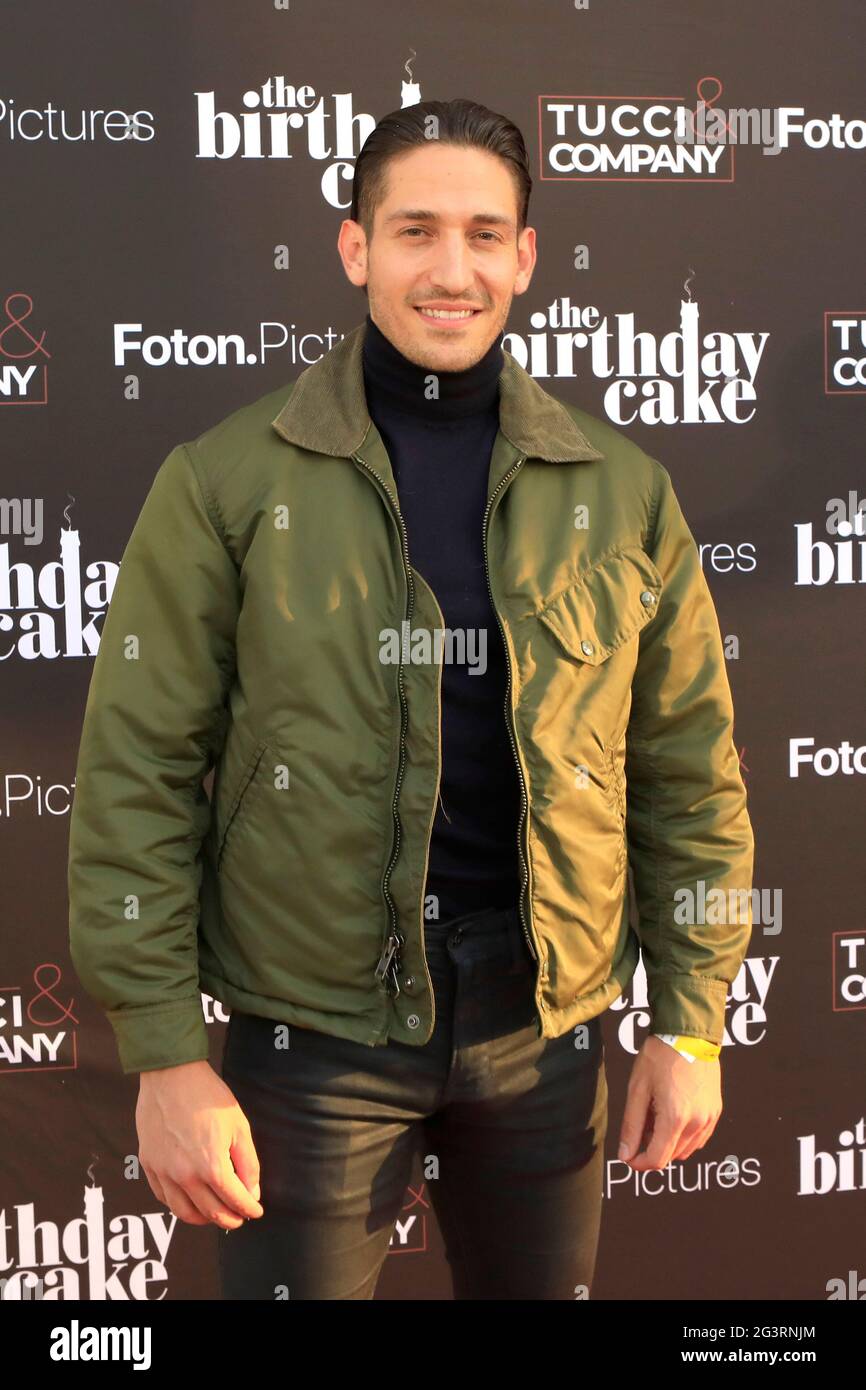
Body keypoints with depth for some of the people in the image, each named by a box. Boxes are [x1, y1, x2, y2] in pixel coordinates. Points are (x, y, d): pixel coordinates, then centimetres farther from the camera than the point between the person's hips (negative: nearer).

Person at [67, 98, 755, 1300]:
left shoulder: (621, 491, 1)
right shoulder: (228, 481, -6)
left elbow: (689, 770, 5)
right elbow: (140, 774, -7)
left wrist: (691, 1021, 2)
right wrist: (163, 1055, -10)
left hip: (547, 1023, 3)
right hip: (314, 1026, -2)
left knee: (540, 1283, 20)